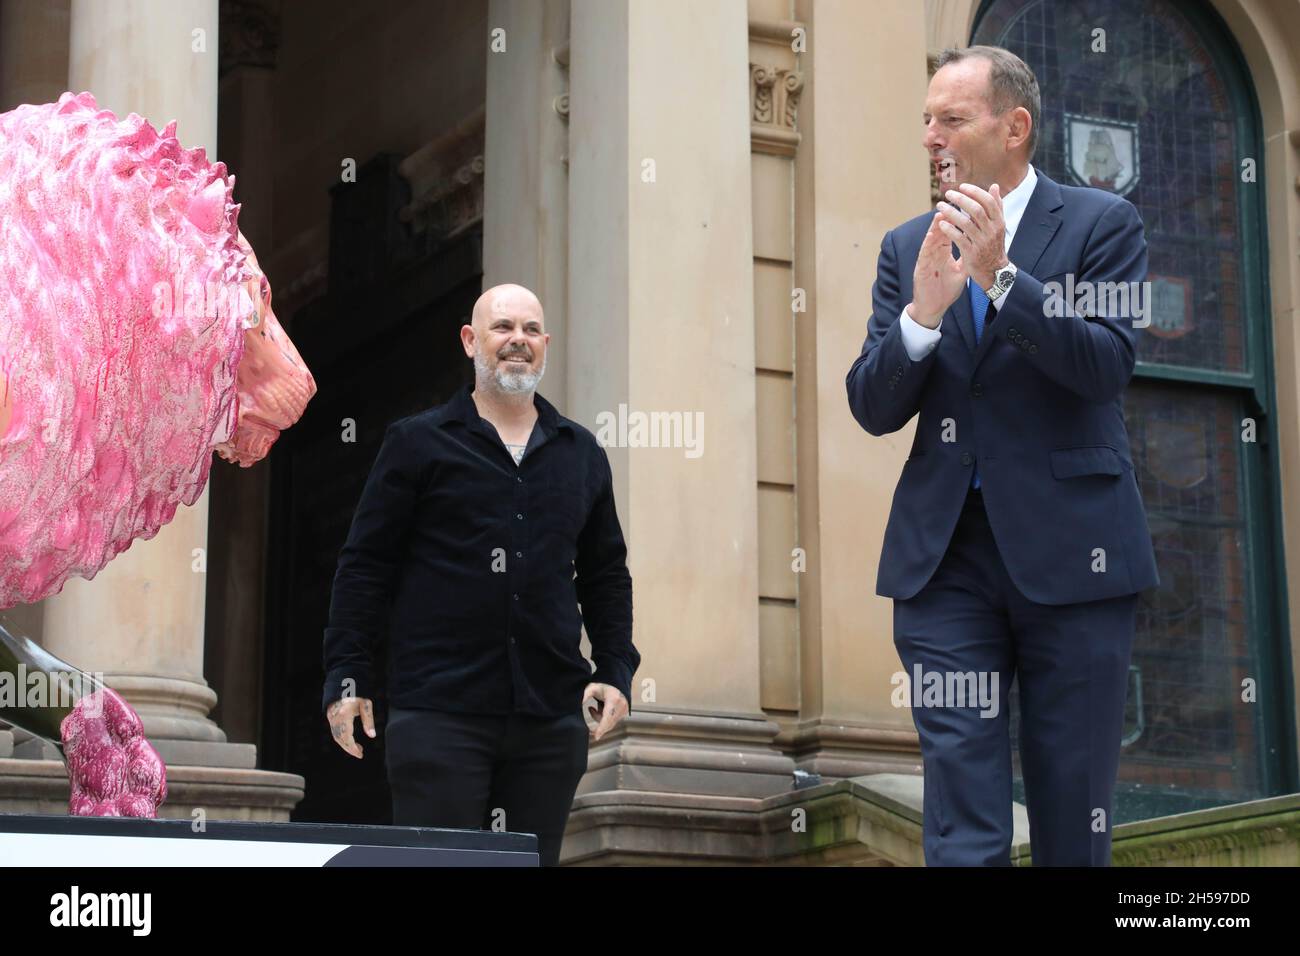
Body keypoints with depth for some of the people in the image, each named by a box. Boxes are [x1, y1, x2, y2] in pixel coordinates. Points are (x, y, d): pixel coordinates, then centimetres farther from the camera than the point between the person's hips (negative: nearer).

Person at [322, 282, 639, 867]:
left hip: (550, 719, 4)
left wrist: (615, 670, 8)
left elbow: (607, 575, 21)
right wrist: (347, 677, -3)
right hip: (439, 713, -4)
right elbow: (364, 565, 4)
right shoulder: (417, 442, 5)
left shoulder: (582, 454, 17)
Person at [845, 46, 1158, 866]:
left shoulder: (1102, 223, 1)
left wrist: (999, 275, -20)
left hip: (1070, 550, -2)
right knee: (961, 825, -4)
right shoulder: (908, 247, 10)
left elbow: (1110, 366, -12)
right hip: (945, 552, 2)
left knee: (1074, 815, 6)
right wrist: (924, 311, -14)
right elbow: (872, 408, 4)